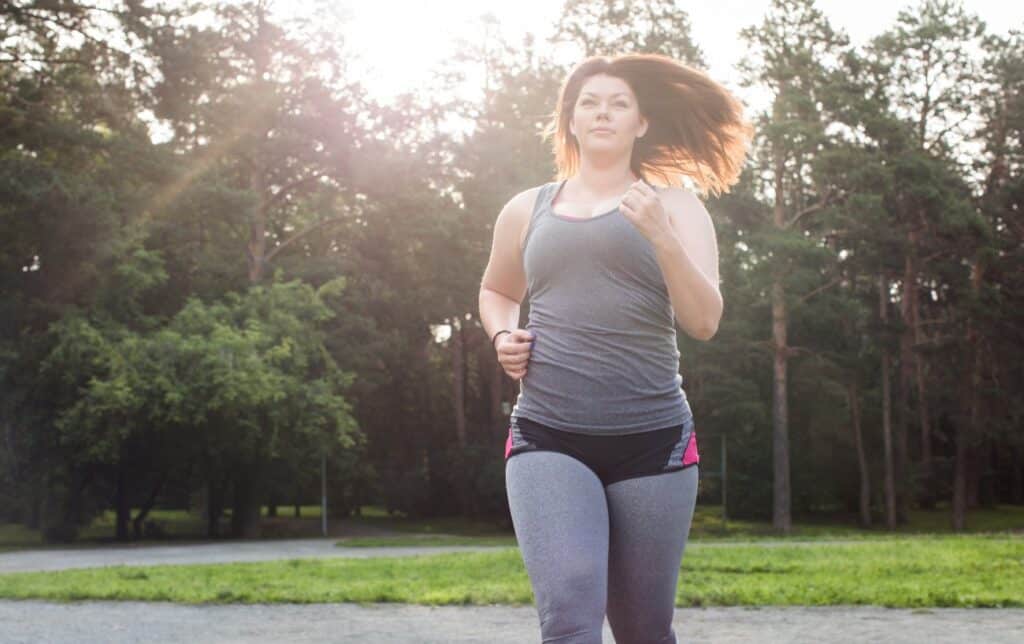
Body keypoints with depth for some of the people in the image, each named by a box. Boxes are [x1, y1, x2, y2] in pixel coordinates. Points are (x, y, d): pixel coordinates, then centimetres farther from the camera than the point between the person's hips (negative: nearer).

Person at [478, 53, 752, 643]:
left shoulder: (673, 205, 7)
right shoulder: (528, 210, 13)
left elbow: (704, 322, -4)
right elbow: (496, 292, 32)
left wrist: (661, 237, -18)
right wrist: (503, 336, 9)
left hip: (653, 438, 0)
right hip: (547, 439, 0)